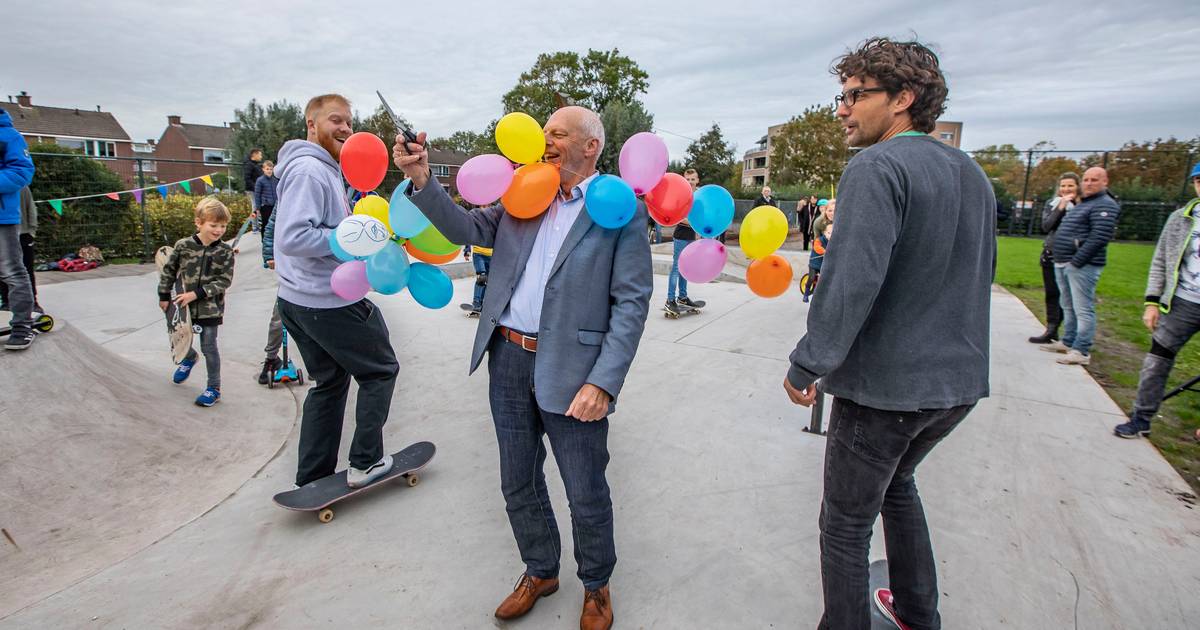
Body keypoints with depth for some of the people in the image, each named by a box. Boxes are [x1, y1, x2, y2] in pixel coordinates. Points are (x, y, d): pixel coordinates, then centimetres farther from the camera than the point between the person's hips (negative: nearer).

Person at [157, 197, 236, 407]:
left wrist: (197, 293, -19)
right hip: (183, 306, 3)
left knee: (209, 347, 0)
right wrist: (164, 296, 5)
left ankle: (214, 388, 13)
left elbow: (224, 281, -13)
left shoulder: (225, 251, -10)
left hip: (210, 308, -3)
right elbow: (168, 270, 5)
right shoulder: (183, 245, -6)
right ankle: (189, 358, 54)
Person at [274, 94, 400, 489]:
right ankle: (366, 463, 13)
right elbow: (292, 238, -27)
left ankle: (312, 478, 25)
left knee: (329, 382, 17)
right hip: (329, 302, -10)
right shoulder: (309, 170, -17)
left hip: (301, 300, 10)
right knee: (381, 370, 5)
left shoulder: (324, 169, 15)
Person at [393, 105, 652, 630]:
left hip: (571, 371, -5)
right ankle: (540, 571, 44)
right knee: (519, 486, 19)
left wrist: (603, 383, -19)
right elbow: (467, 230, 7)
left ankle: (596, 586, 38)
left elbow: (632, 302, -12)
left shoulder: (621, 210, -7)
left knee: (586, 496, 11)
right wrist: (421, 180, -8)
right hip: (508, 360, 5)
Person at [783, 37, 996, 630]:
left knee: (846, 525, 8)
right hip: (959, 381, 9)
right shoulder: (972, 173, 10)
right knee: (896, 482, 30)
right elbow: (978, 272, 17)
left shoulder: (877, 167, -18)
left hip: (884, 385, -9)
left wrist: (806, 366, -17)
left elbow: (852, 281, -27)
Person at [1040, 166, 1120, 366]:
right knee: (1068, 307, 17)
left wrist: (1076, 261, -20)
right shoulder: (1082, 204, 20)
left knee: (1083, 309, -7)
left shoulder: (1104, 205, -9)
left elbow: (1100, 237, -19)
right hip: (1063, 264, 10)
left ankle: (1081, 351, -5)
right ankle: (1068, 342, 27)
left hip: (1082, 266, -10)